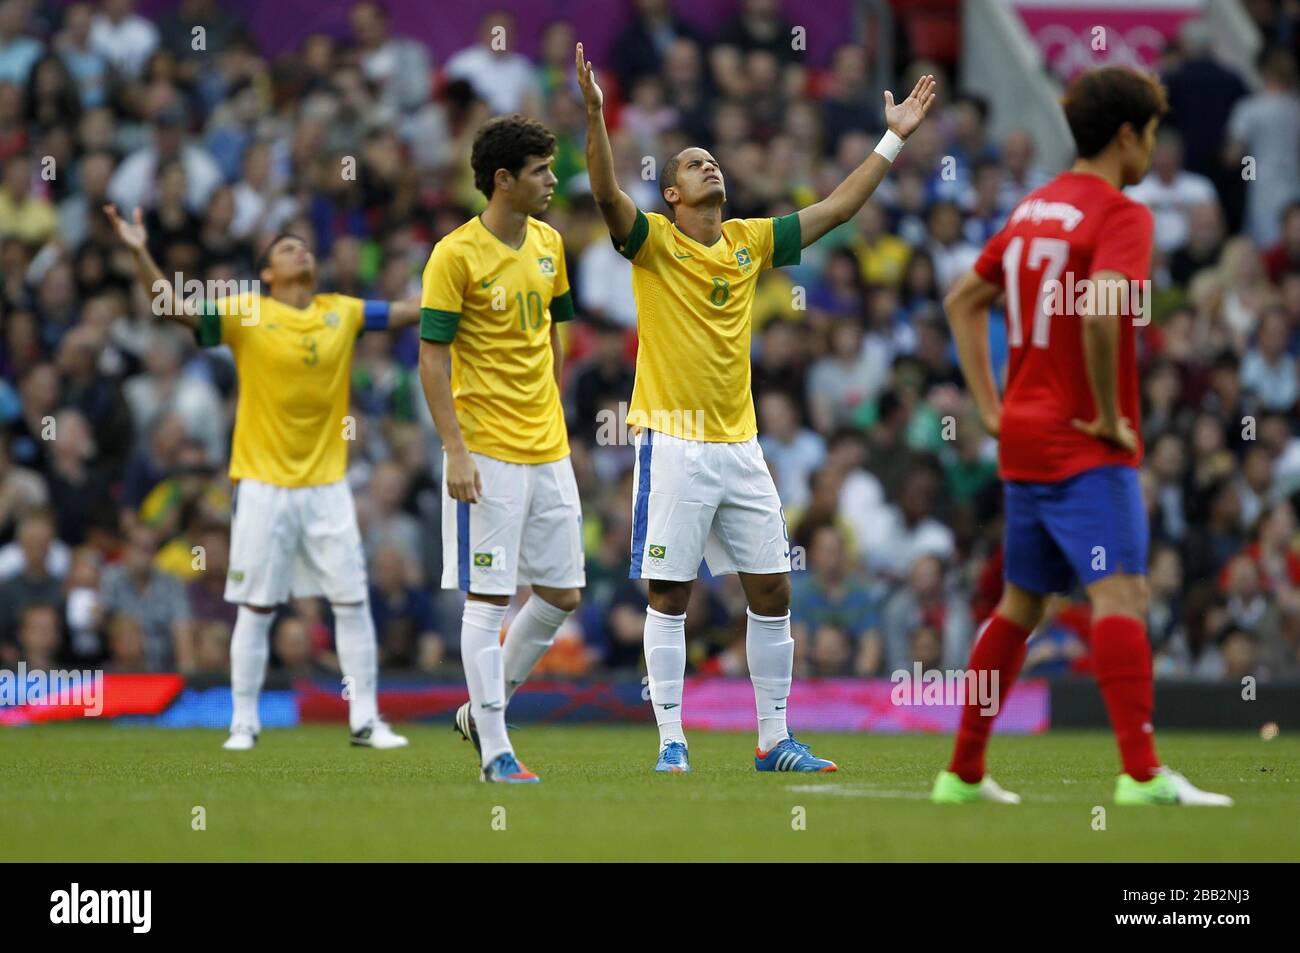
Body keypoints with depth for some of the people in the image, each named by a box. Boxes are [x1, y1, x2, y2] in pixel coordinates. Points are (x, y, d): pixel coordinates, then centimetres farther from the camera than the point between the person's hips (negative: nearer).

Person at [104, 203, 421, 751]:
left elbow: (410, 311, 11)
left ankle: (365, 720, 8)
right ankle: (244, 722, 10)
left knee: (352, 602, 1)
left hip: (327, 484, 3)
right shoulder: (246, 314, -4)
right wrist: (141, 255, -26)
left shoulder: (342, 313, 6)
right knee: (256, 608, 1)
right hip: (264, 484, -3)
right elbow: (175, 308, -13)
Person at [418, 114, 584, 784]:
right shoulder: (455, 255, -11)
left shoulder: (548, 245, 9)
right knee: (487, 598, -4)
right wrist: (454, 449, -17)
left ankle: (482, 710, 25)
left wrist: (556, 422, 17)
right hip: (487, 453, -7)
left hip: (548, 452, 7)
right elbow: (431, 358, -11)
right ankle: (494, 751, 0)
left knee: (561, 592, 9)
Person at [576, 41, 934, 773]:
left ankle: (775, 740, 14)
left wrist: (895, 139, 12)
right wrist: (596, 117, -37)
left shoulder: (751, 241, 10)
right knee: (670, 597, -2)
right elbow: (608, 194, -22)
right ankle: (672, 743, 4)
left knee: (773, 592, 5)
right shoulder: (654, 241, -4)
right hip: (673, 445, -5)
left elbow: (837, 209, 14)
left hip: (739, 445, 5)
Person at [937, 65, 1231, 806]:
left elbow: (964, 300, 22)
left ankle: (964, 772, 20)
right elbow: (1100, 307, -30)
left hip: (1023, 435, 9)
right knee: (1121, 592, -16)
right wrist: (1110, 413, -19)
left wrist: (991, 406, 18)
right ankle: (1143, 772, -27)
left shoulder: (1034, 209, 14)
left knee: (1020, 604, 16)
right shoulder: (1121, 215, -12)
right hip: (1086, 447, -9)